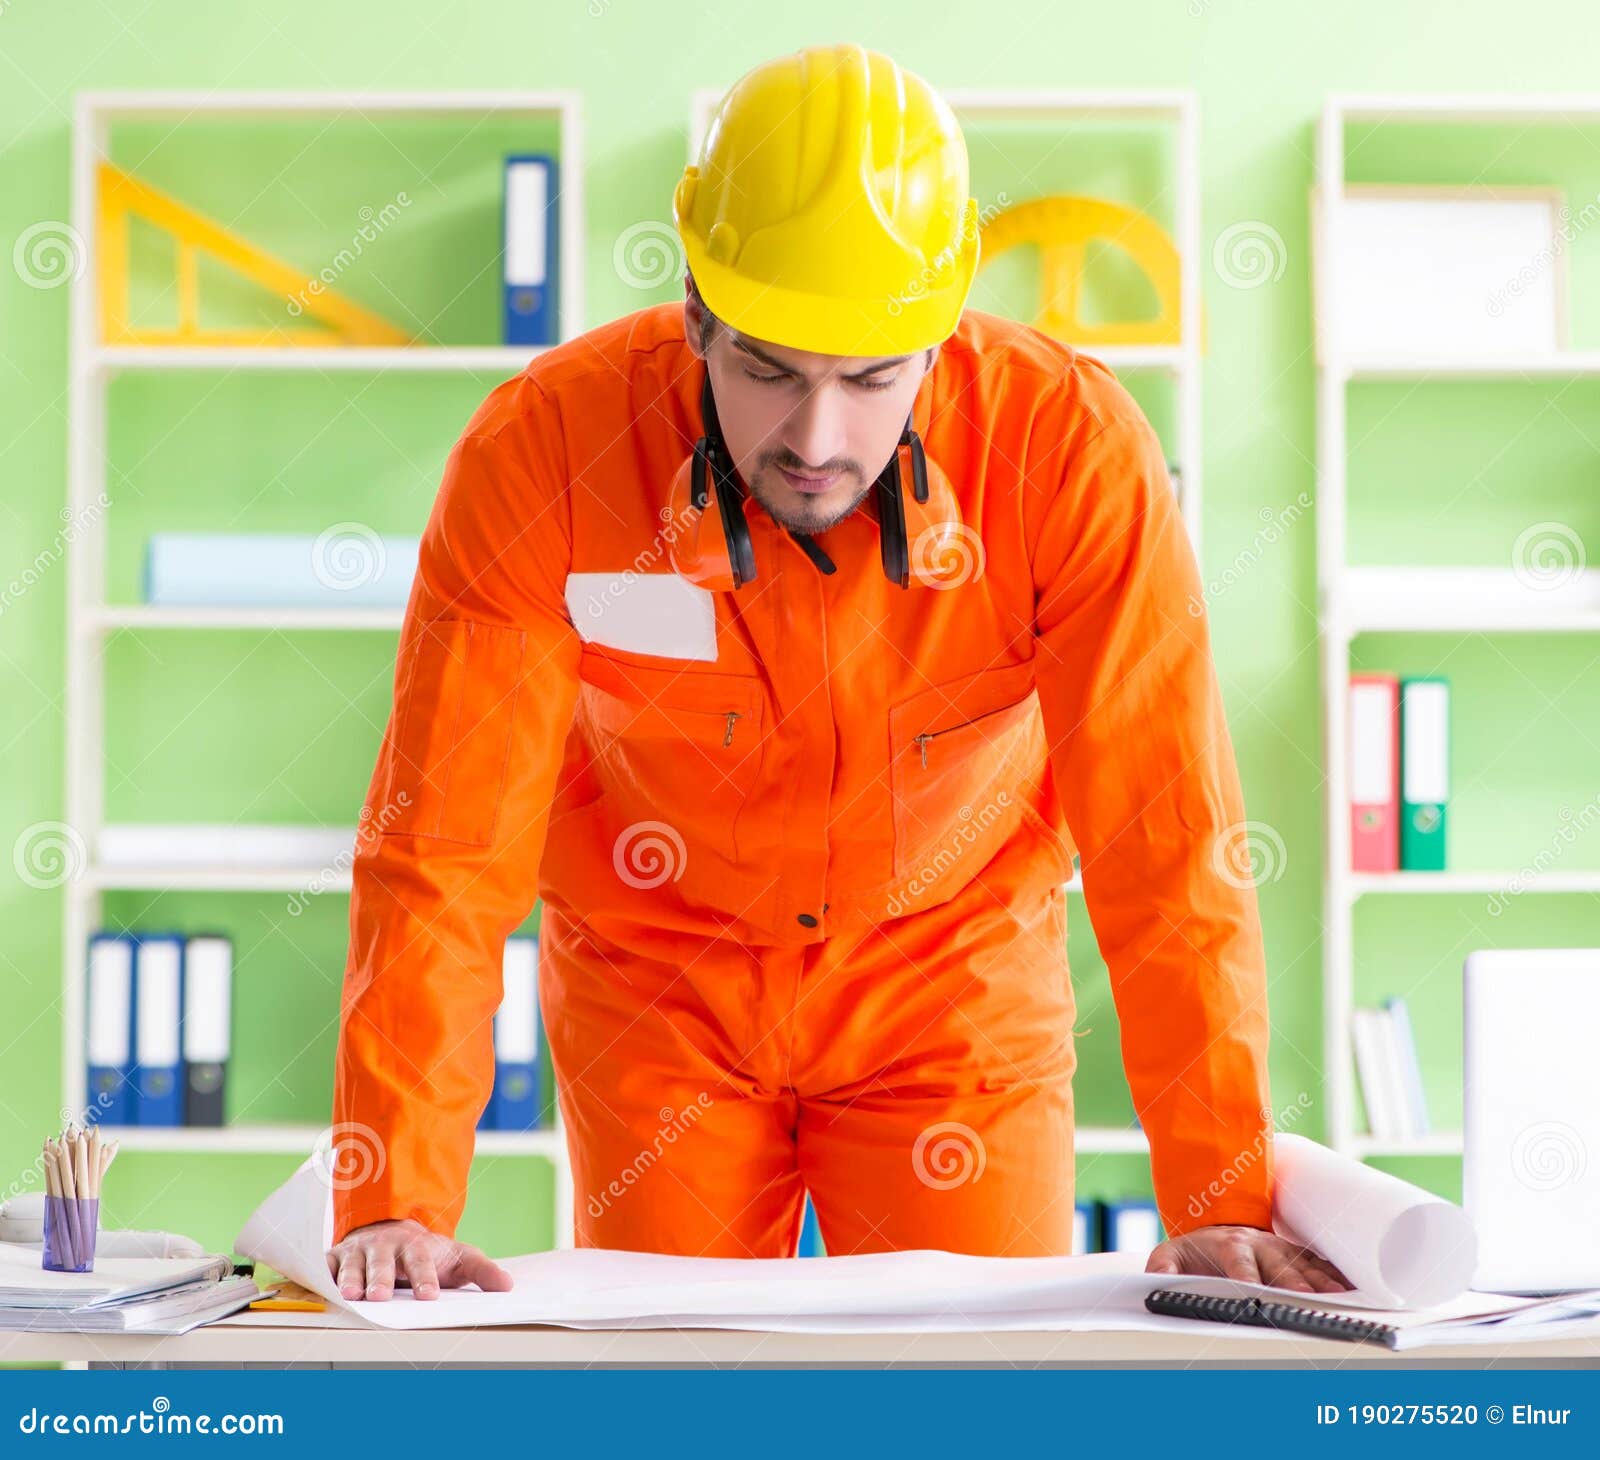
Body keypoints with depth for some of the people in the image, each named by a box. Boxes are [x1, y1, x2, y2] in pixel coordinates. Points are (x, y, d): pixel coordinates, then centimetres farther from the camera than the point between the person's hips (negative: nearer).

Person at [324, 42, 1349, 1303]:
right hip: (661, 989, 0)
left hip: (954, 978, 0)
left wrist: (1224, 1206, -27)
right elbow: (446, 848, -24)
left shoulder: (1071, 450, -26)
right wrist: (396, 1206, -30)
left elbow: (1168, 844, -24)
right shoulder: (544, 447, -26)